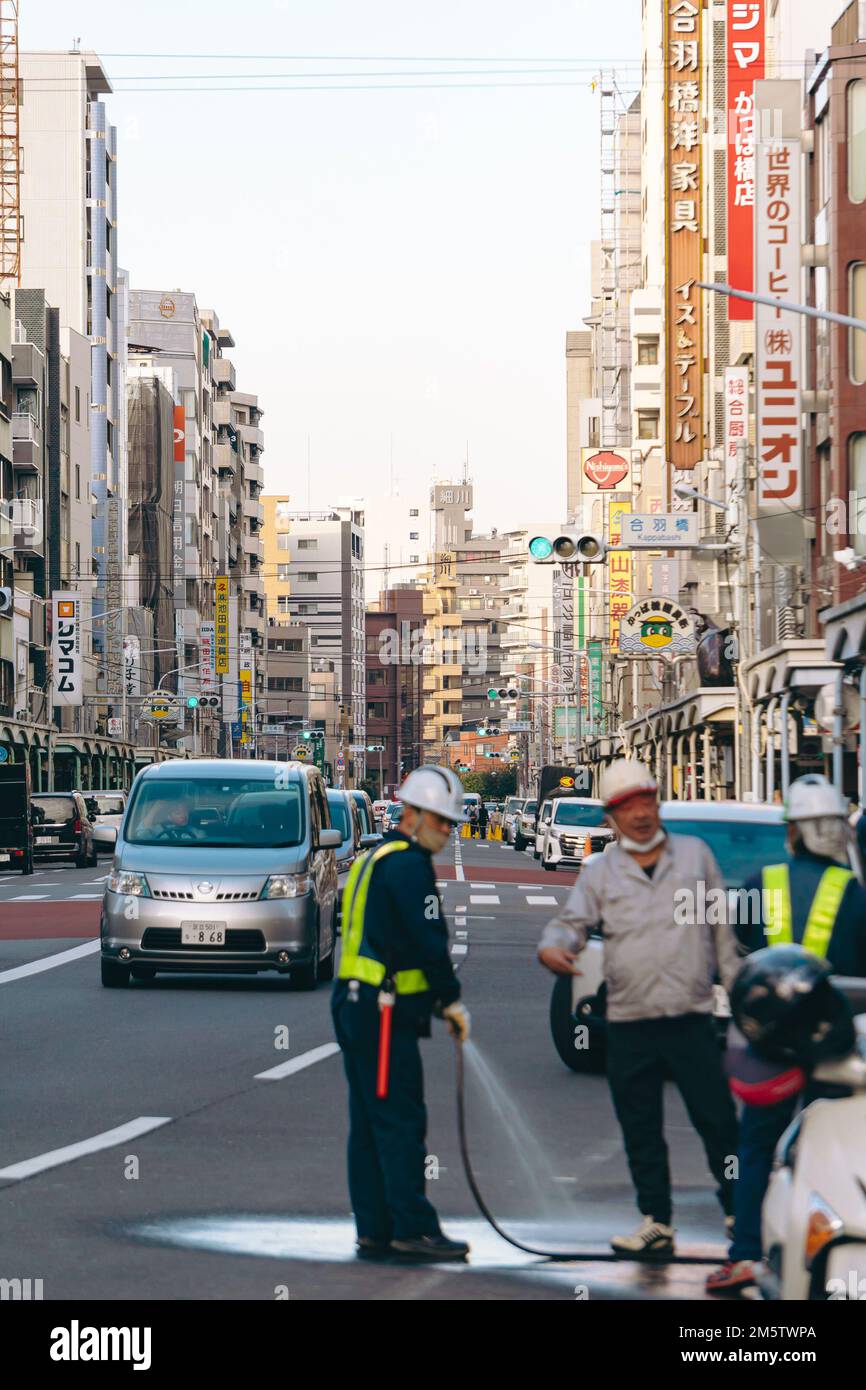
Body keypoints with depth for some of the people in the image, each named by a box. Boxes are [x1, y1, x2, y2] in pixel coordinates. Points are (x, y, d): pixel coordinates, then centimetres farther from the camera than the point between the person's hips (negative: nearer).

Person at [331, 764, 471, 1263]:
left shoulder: (373, 860, 20)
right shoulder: (409, 863, -11)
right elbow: (428, 939, -17)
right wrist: (452, 999, -7)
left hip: (356, 1009, 10)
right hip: (385, 1012, -10)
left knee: (371, 1124, 10)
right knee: (402, 1122, -8)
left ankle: (375, 1231, 13)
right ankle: (413, 1229, -9)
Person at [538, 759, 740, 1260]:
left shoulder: (696, 855, 8)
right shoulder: (601, 872, 8)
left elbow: (724, 928, 12)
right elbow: (572, 922, 1)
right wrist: (553, 947, -23)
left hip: (693, 1017, -1)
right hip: (629, 1023, 1)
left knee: (719, 1121, -2)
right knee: (641, 1132, 5)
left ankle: (741, 1213, 11)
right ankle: (657, 1223, 15)